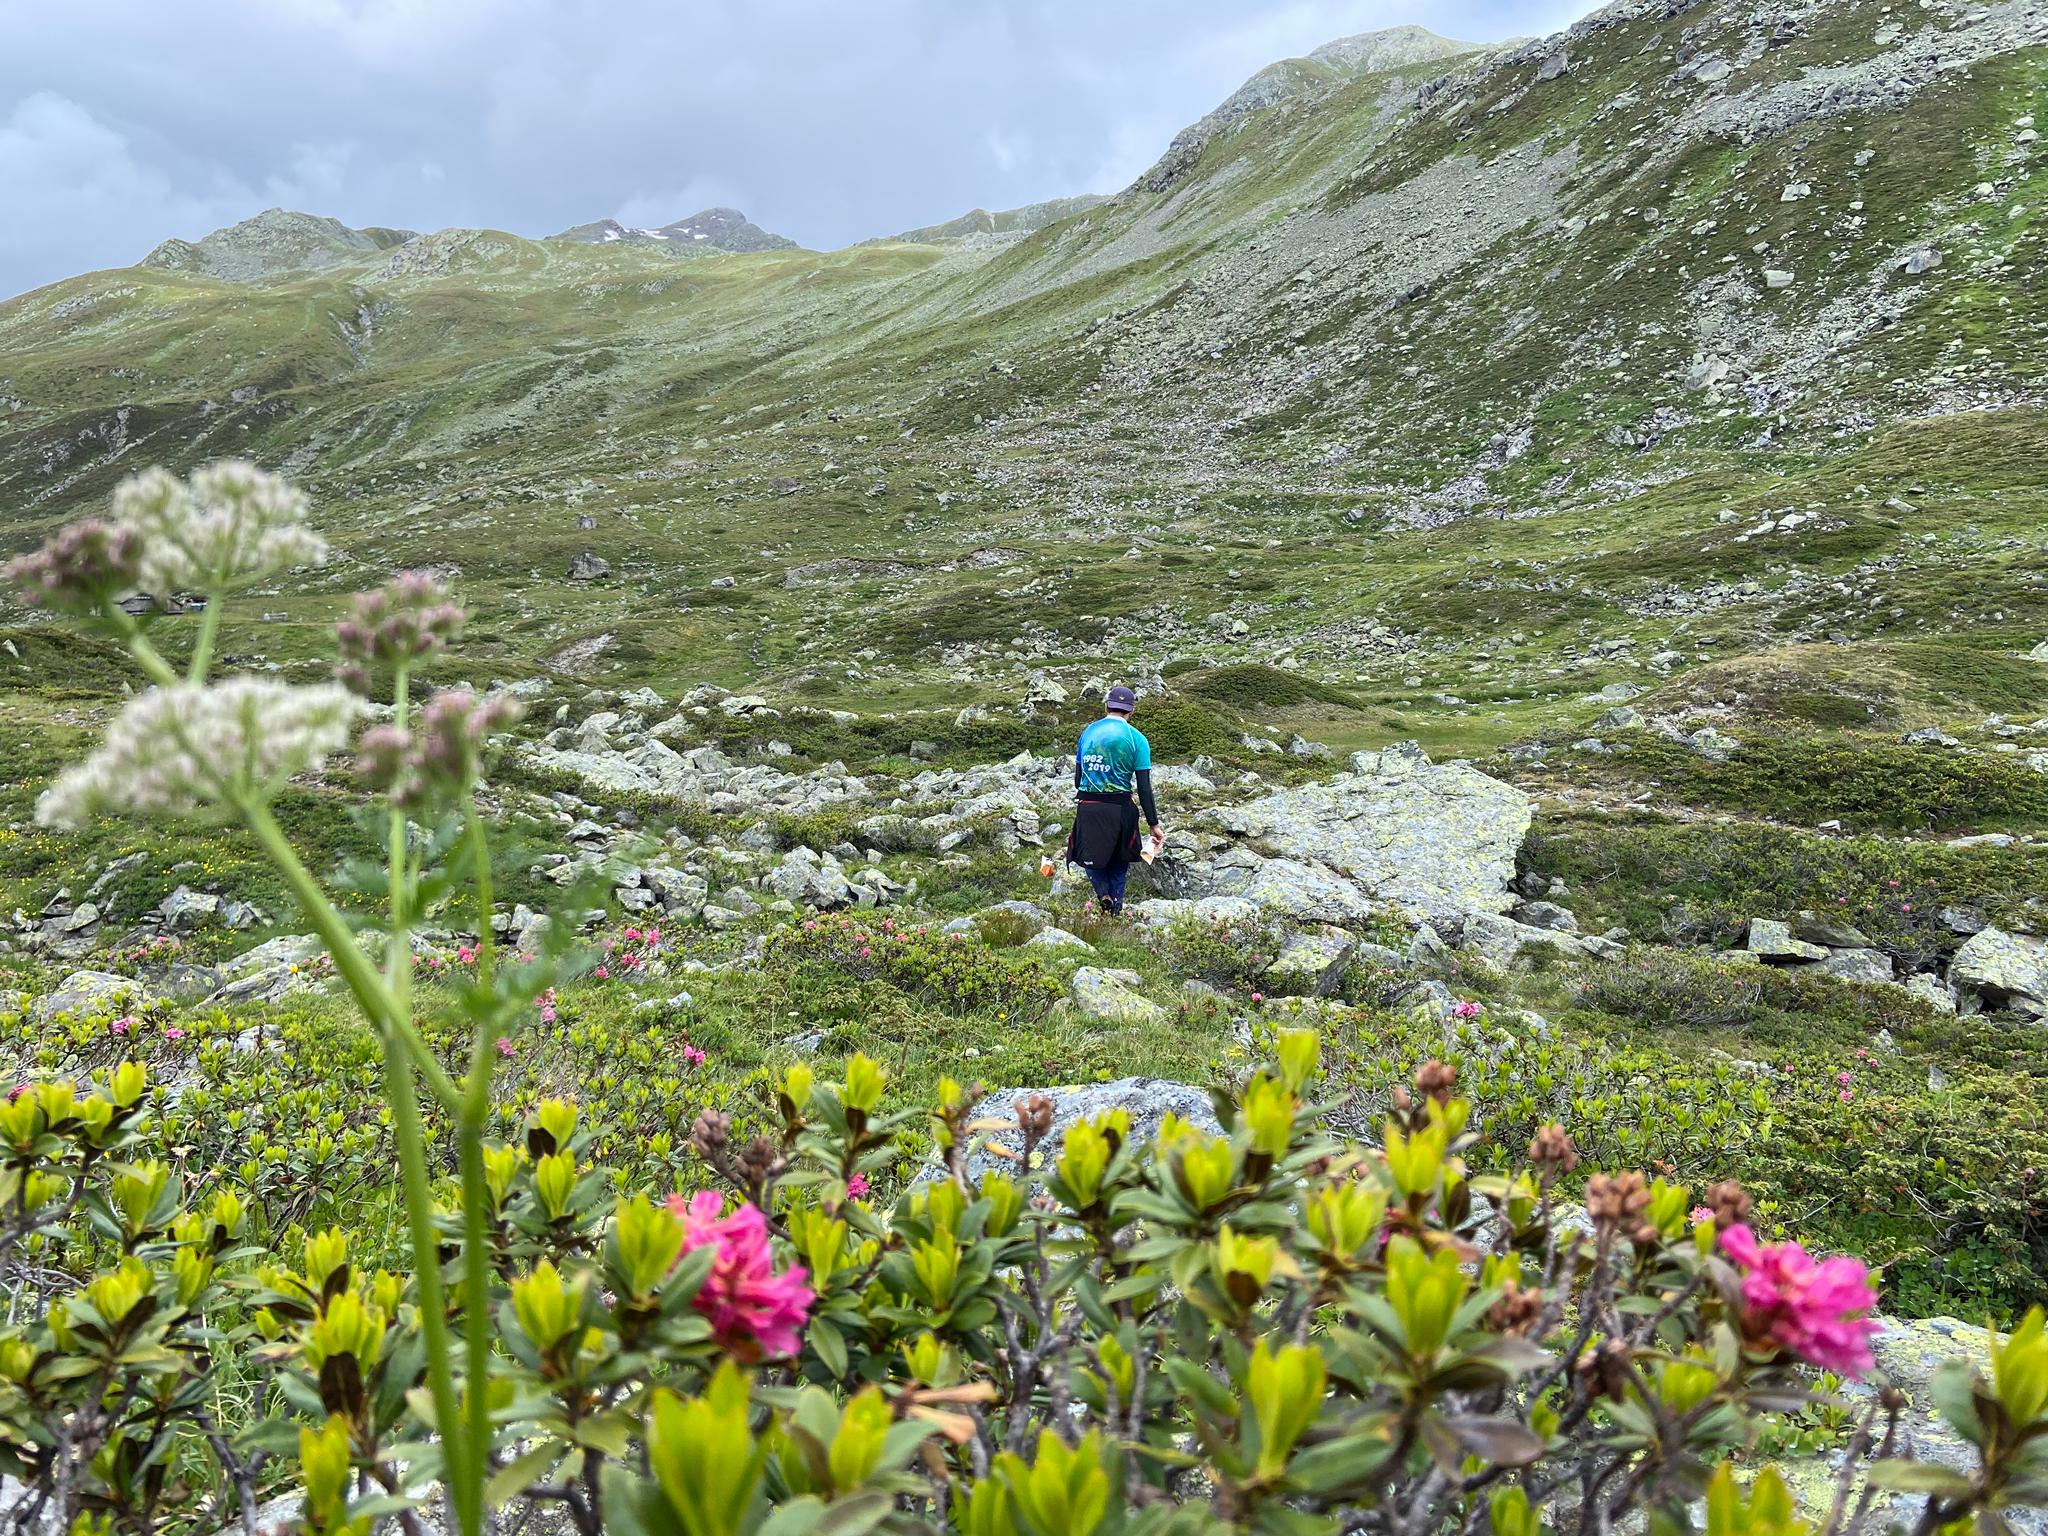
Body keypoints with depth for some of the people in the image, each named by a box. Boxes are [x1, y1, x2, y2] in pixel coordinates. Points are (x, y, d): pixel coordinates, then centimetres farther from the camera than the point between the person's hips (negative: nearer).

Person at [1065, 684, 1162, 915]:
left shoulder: (1088, 732, 7)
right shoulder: (1136, 738, -4)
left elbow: (1078, 778, 11)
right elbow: (1144, 787, -7)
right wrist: (1153, 824, -3)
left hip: (1087, 807, 2)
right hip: (1119, 808, -2)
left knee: (1091, 858, 16)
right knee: (1118, 862, 15)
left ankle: (1102, 892, -11)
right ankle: (1115, 912, 12)